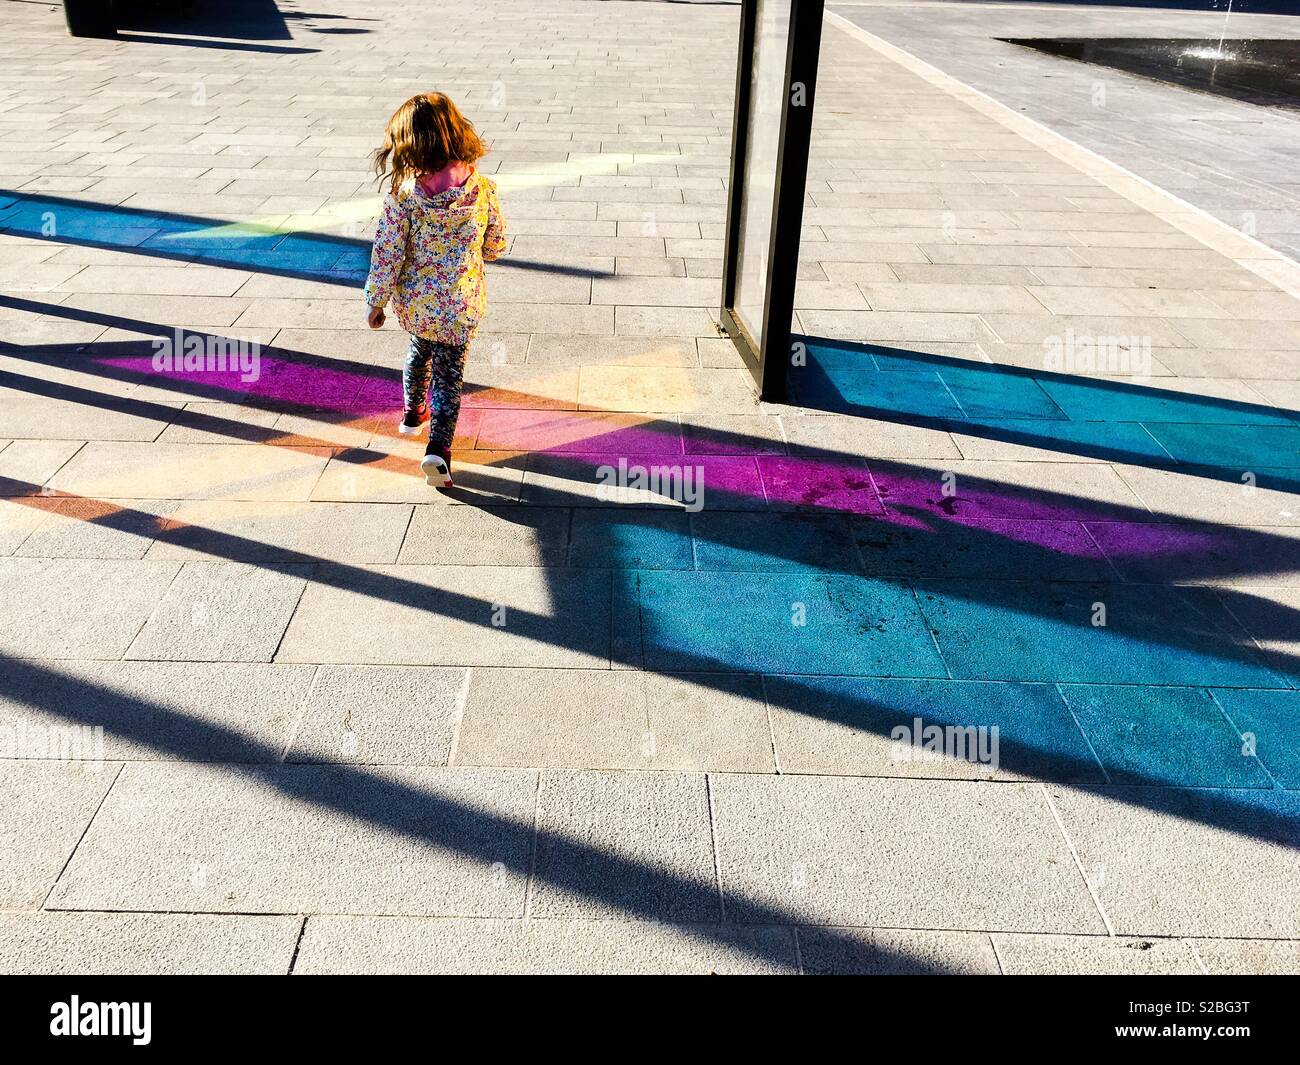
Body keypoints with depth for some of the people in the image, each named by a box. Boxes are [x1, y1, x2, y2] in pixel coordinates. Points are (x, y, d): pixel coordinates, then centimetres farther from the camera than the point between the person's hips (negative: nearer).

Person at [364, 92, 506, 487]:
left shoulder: (403, 194, -18)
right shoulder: (482, 188, -13)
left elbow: (387, 255, -12)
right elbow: (496, 244, 0)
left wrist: (376, 302, 1)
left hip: (414, 303, 1)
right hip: (462, 305, -1)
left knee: (419, 350, 29)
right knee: (449, 374, 9)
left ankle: (414, 412, 50)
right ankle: (439, 446, -6)